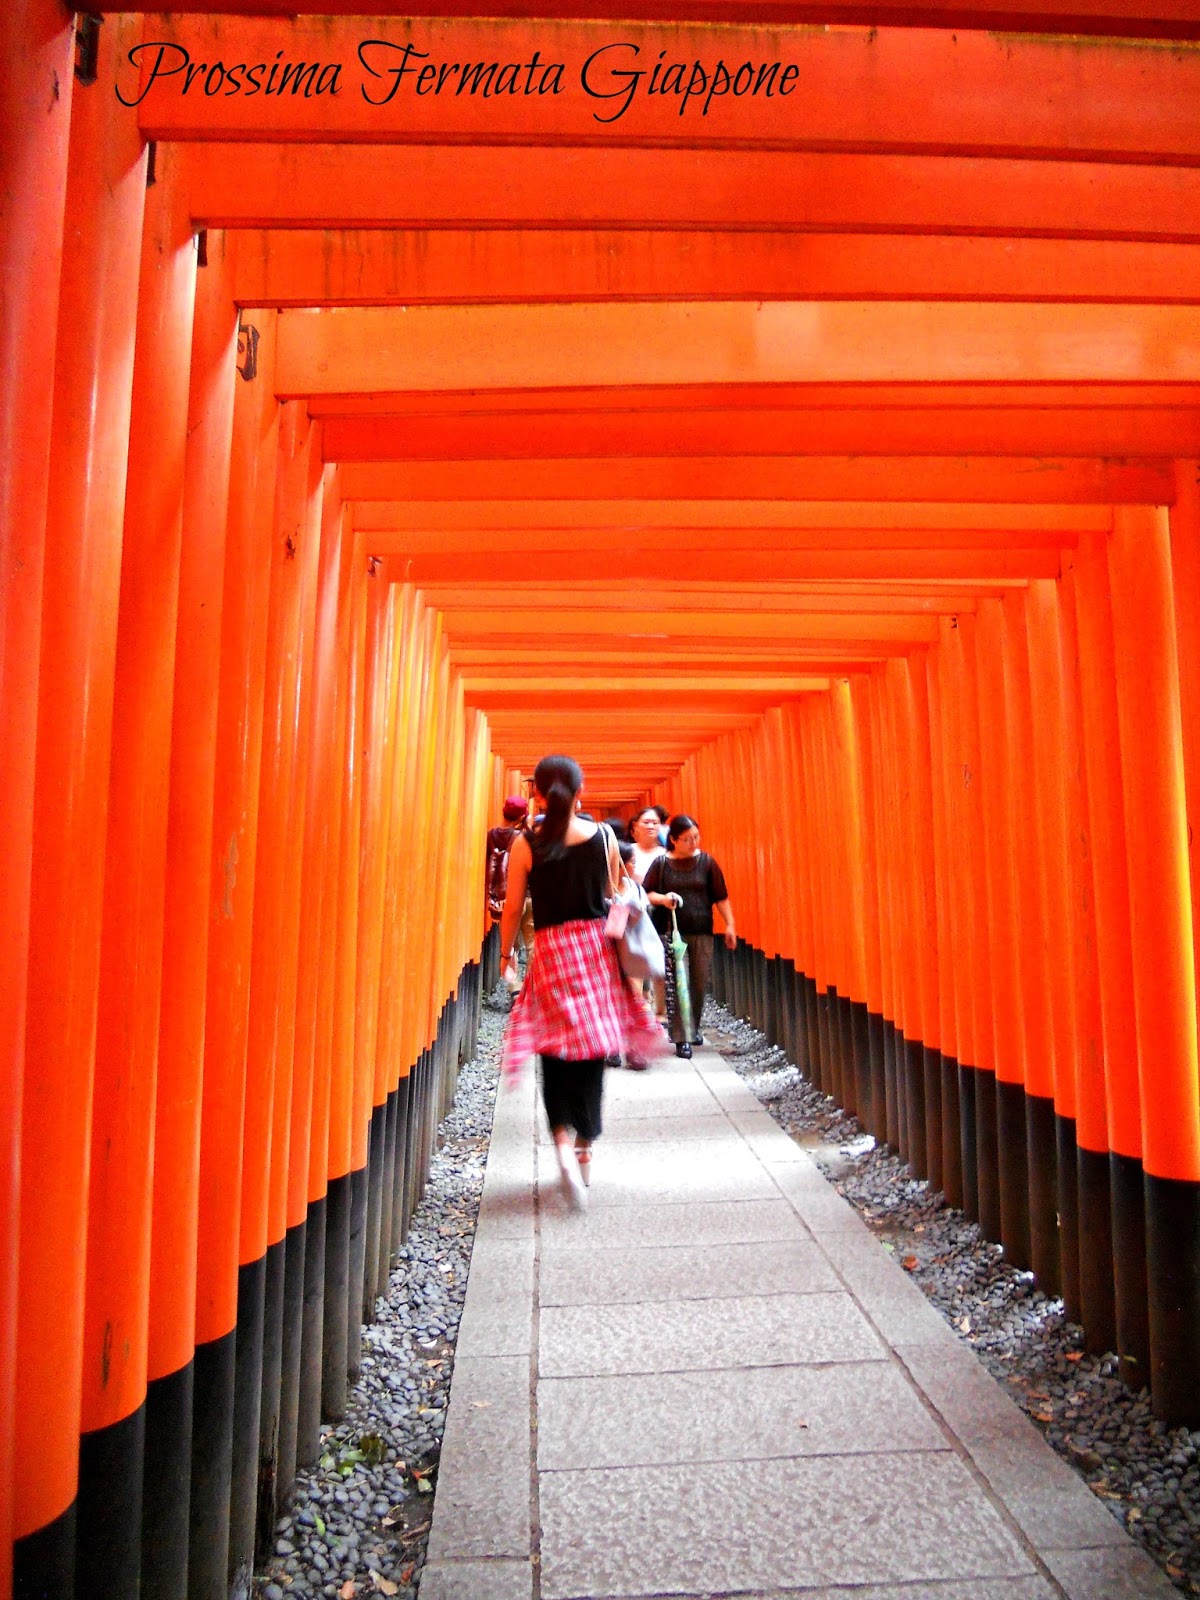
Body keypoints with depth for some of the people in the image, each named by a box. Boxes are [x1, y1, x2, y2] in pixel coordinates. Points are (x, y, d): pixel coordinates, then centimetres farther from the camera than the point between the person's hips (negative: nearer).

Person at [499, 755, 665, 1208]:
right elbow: (614, 899, 6)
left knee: (556, 1053, 9)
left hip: (550, 951, -2)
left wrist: (505, 955, 11)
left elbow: (512, 909, -2)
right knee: (591, 1052, 12)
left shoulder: (525, 845, -6)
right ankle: (584, 1152, 21)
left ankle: (563, 1137, -12)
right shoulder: (603, 837, -2)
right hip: (596, 948, 2)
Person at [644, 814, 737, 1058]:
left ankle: (693, 1028, 31)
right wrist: (663, 898, -17)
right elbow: (646, 893, 3)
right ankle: (681, 1038, 1)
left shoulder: (706, 862, 3)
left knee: (700, 983, 9)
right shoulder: (661, 863, -1)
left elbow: (721, 897, 6)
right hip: (672, 932, -2)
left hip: (702, 932, 2)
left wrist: (729, 925, 2)